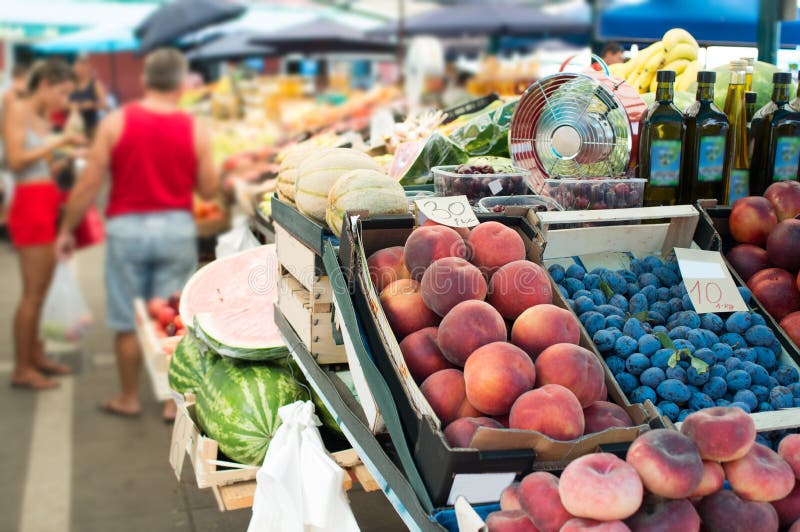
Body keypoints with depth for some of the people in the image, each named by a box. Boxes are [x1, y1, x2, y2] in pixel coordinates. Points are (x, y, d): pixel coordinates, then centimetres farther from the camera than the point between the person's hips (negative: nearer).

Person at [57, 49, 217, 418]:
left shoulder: (116, 122, -4)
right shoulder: (194, 130, -2)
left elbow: (89, 183, -4)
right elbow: (209, 189, 1)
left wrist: (67, 229, 6)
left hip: (127, 226, 0)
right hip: (177, 227, 1)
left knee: (127, 322, 11)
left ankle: (129, 398, 23)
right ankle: (174, 400, 14)